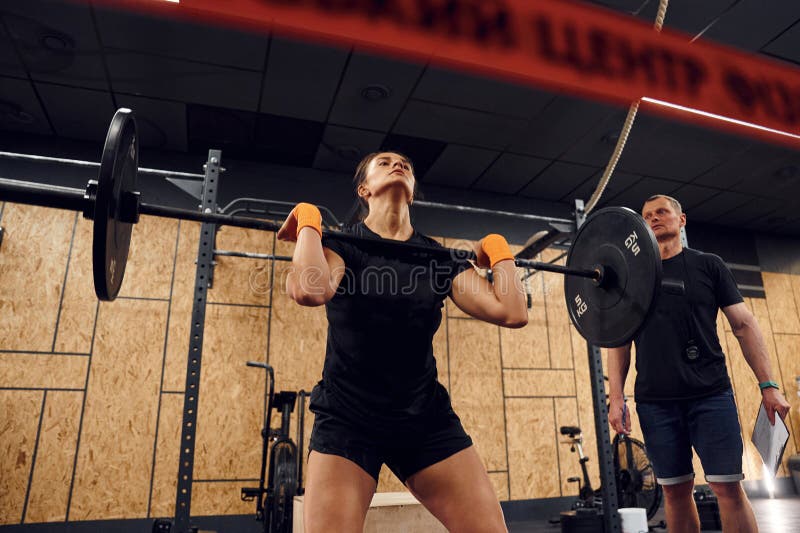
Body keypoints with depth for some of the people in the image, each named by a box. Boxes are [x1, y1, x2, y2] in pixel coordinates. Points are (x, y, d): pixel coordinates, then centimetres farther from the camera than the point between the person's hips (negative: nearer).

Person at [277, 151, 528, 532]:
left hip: (425, 416, 3)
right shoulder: (343, 243, -4)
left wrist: (497, 248, 4)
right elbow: (309, 290, -28)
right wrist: (308, 222, -14)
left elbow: (512, 312, -7)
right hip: (348, 417, -3)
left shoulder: (440, 257, 5)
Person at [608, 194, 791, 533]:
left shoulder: (708, 266, 8)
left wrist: (767, 384, -2)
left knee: (728, 487, -2)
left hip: (711, 394, -1)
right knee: (675, 490, 8)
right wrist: (615, 397, 0)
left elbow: (744, 325, 6)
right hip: (655, 402, 1)